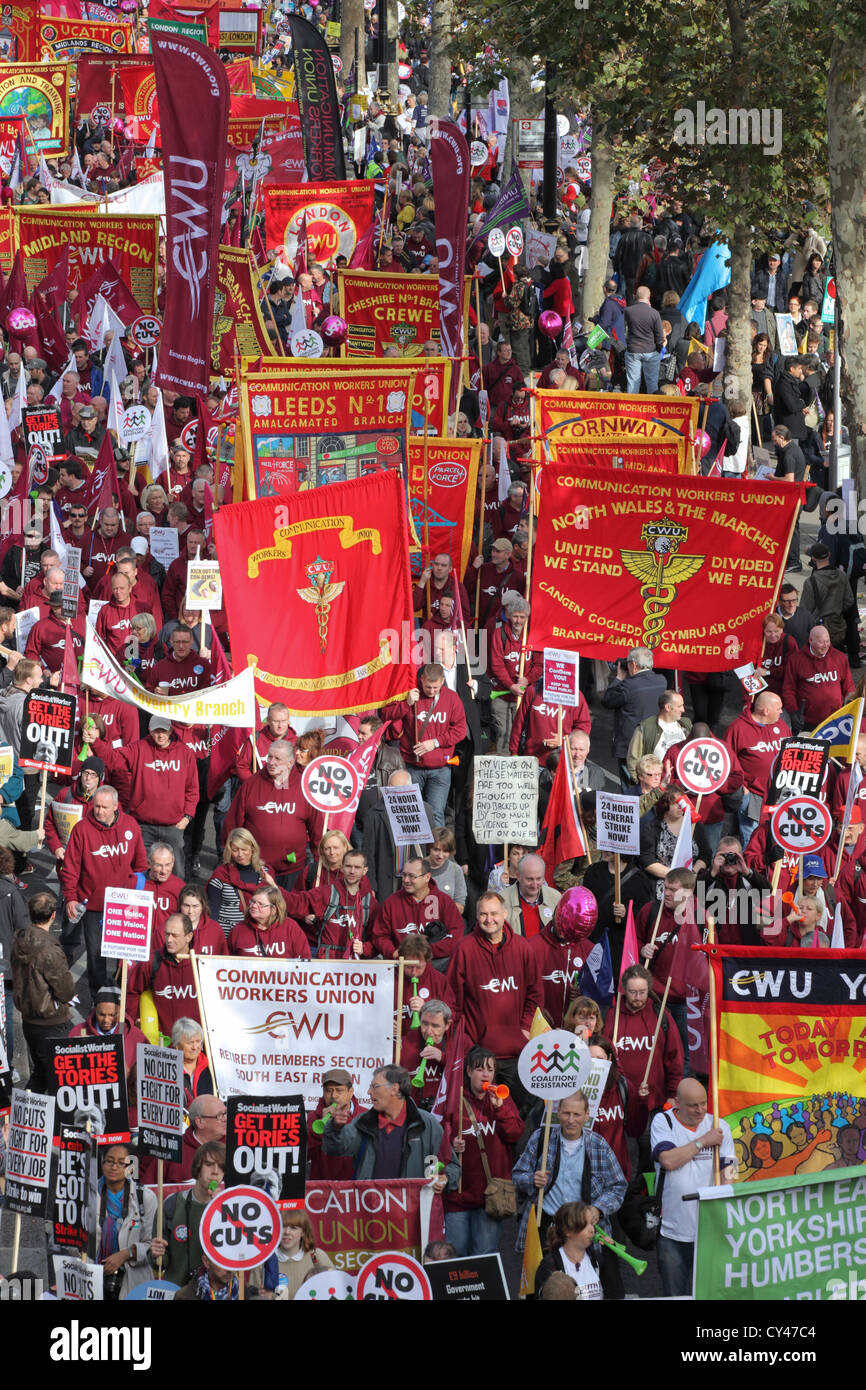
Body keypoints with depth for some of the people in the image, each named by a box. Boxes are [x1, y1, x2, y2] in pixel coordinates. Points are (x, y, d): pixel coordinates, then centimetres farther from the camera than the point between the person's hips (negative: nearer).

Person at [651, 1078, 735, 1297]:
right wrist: (703, 1141, -8)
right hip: (671, 1233, -1)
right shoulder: (663, 1122, 2)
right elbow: (668, 1160, -14)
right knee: (674, 1296, 5)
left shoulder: (719, 1127, 6)